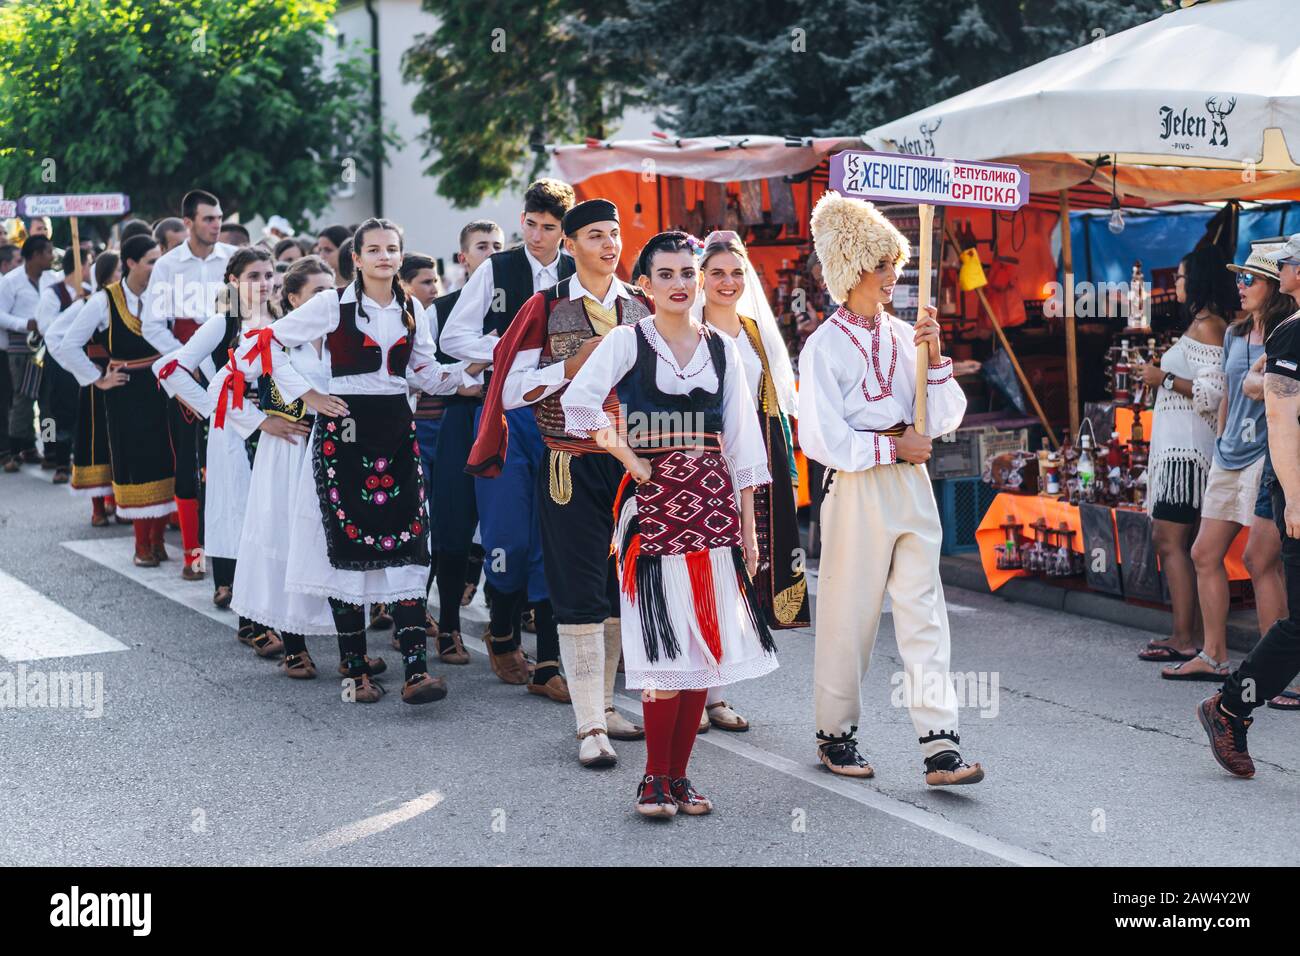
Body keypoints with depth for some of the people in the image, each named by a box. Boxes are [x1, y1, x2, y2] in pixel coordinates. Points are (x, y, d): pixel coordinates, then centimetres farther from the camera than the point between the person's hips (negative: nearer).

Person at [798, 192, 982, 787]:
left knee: (923, 615, -1)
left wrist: (933, 356, -5)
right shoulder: (824, 346, -5)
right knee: (849, 615, 4)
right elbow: (822, 438, -12)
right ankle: (835, 734, 21)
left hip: (911, 487, 5)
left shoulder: (904, 336, 10)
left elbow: (945, 419, 7)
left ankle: (940, 749, -5)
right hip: (856, 490, -5)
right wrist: (893, 448, -8)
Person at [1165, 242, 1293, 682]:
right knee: (1205, 553, 8)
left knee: (1260, 559, -8)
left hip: (1268, 458, -8)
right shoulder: (1235, 334, 14)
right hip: (1230, 457, 8)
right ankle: (1213, 658, 17)